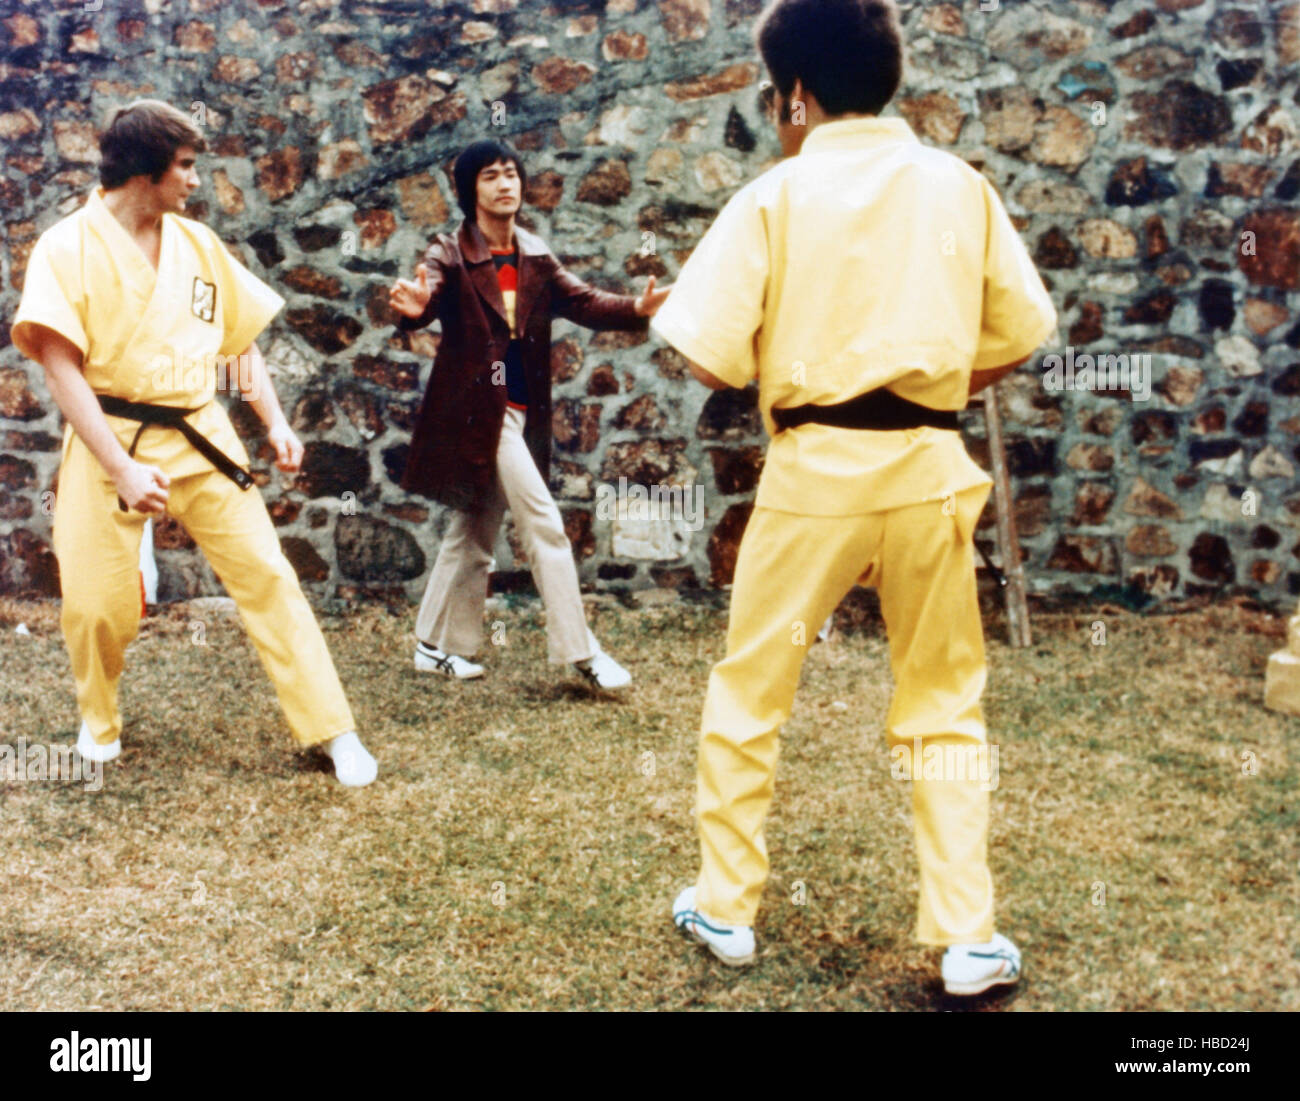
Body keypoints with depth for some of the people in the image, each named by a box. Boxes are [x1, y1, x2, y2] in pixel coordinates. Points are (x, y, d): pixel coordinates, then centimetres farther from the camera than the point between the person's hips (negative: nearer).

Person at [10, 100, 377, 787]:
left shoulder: (197, 243, 7)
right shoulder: (68, 247, -6)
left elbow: (242, 339, 17)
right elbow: (62, 368, -13)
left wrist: (275, 422, 4)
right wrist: (122, 468, -21)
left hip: (199, 438, 3)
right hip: (111, 442, -3)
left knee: (266, 574, -4)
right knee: (95, 601, -2)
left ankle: (332, 731, 2)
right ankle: (99, 725, 28)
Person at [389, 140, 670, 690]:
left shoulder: (534, 256, 8)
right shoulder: (451, 255, -10)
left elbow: (580, 300, -2)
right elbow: (426, 293, -27)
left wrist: (635, 309, -21)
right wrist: (413, 307, -52)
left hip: (519, 412, 7)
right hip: (478, 410, -7)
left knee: (474, 533, 15)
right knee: (544, 524, -10)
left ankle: (436, 646, 27)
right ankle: (579, 651, -3)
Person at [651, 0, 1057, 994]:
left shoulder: (775, 196, -5)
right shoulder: (959, 186, 3)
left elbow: (711, 360, -9)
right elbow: (1018, 340, 5)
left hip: (814, 468, -2)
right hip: (928, 466, 2)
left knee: (748, 694, 15)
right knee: (944, 705, 14)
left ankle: (727, 907, 25)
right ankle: (969, 939, 14)